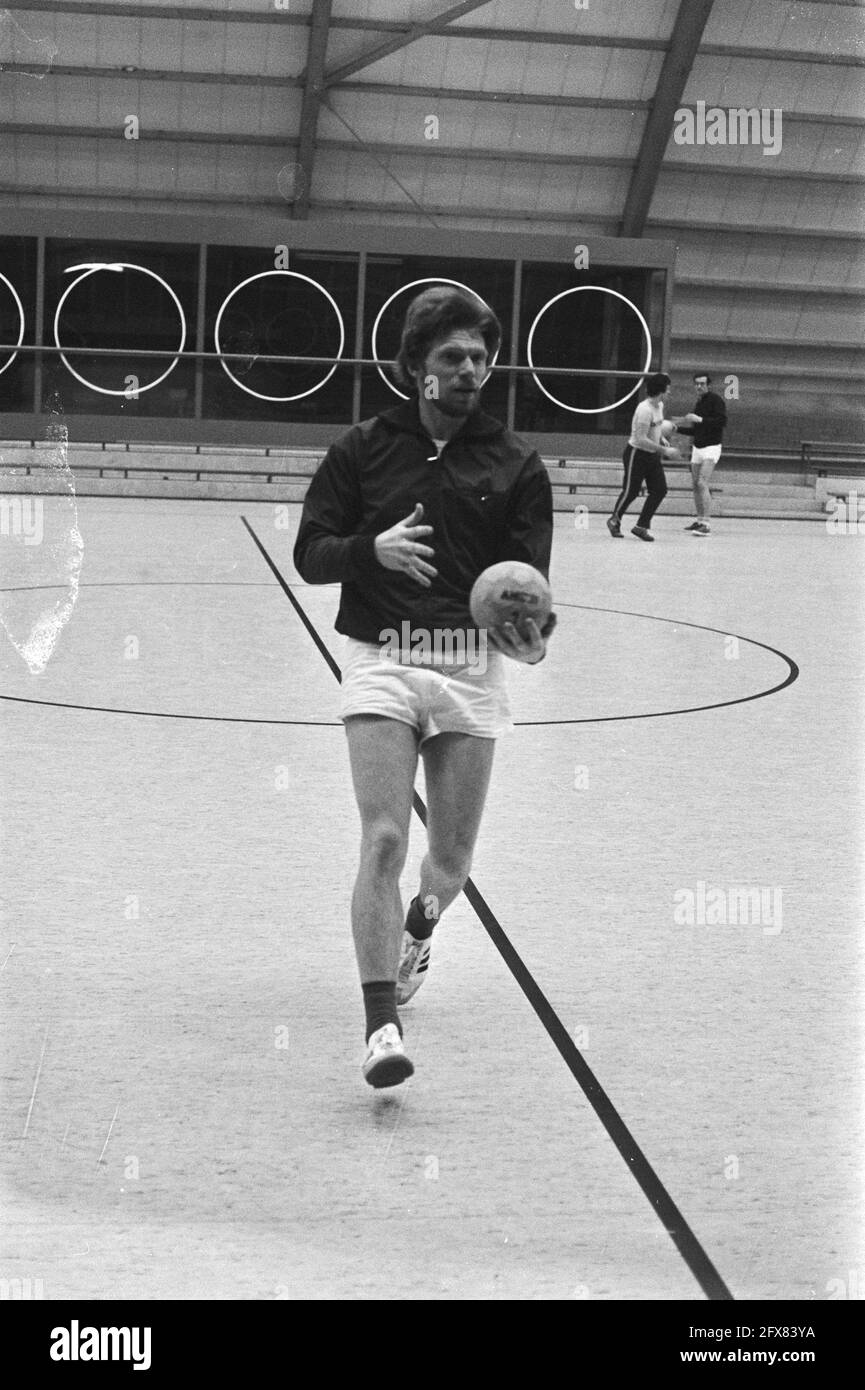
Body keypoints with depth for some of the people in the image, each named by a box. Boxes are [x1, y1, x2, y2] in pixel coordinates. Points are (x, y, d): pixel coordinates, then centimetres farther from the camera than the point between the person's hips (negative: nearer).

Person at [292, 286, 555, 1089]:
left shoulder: (515, 465, 5)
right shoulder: (365, 449, 4)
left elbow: (528, 576, 0)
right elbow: (310, 555, 2)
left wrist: (533, 632, -22)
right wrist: (373, 548, -18)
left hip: (471, 669, 2)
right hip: (380, 661, -1)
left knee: (451, 859, 8)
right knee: (384, 840, -15)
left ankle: (417, 929, 44)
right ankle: (382, 1026, -12)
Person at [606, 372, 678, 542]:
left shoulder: (659, 406, 4)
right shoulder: (645, 410, -25)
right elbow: (641, 439, -27)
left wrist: (664, 441, 4)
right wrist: (664, 450, -26)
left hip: (652, 455, 8)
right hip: (637, 454, -8)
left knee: (660, 490, -1)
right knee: (630, 491, 3)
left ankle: (642, 526, 6)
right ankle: (614, 520, 27)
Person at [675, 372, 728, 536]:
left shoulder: (715, 399, -8)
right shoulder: (699, 402, 16)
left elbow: (722, 421, -21)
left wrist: (700, 419, -22)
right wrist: (677, 428, 14)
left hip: (711, 447, -8)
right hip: (697, 447, 8)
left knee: (702, 484, -18)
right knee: (695, 485, 10)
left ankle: (706, 524, -20)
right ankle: (699, 520, 22)